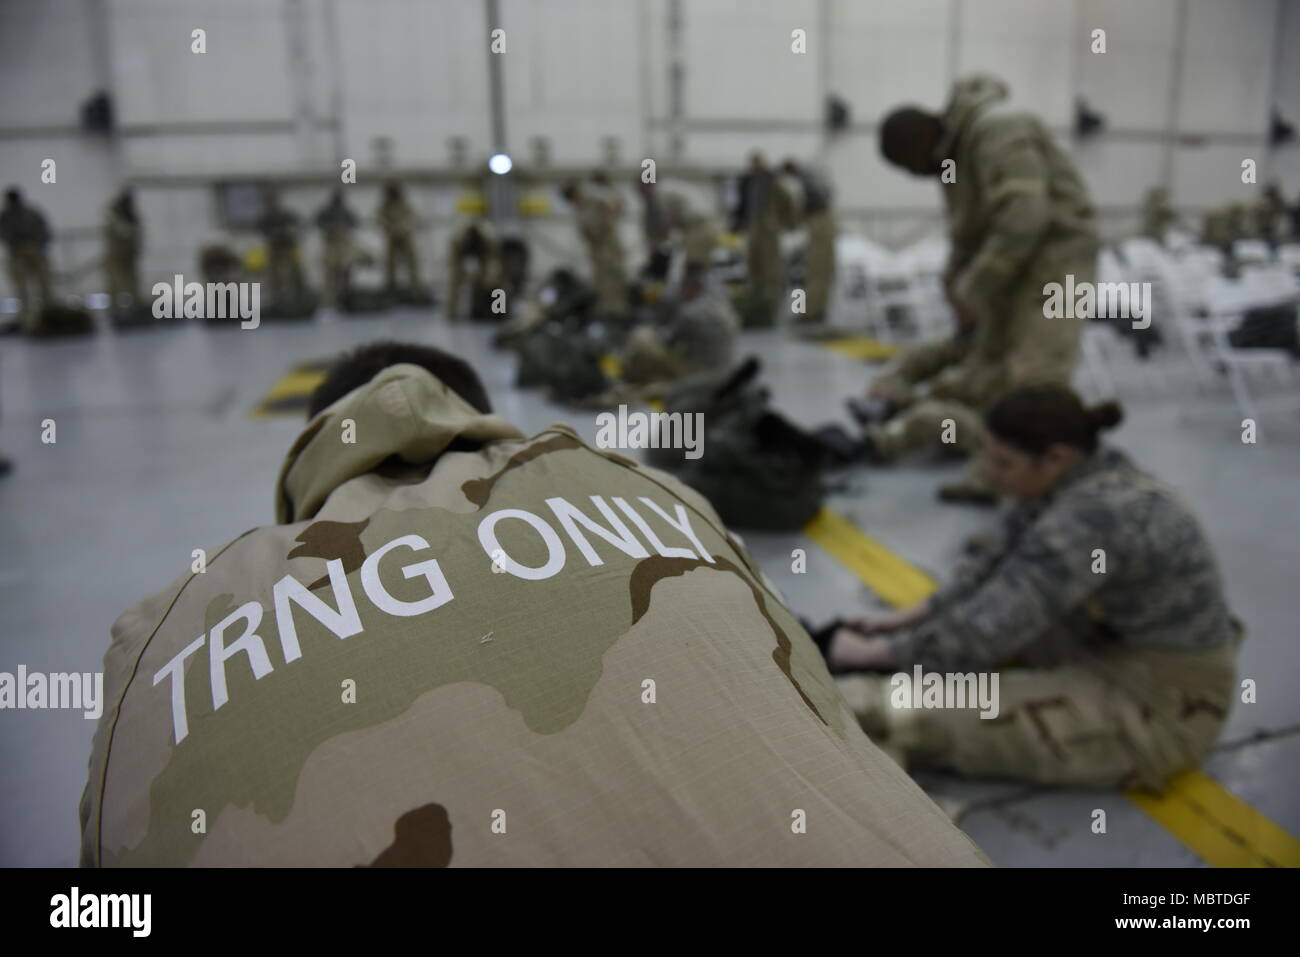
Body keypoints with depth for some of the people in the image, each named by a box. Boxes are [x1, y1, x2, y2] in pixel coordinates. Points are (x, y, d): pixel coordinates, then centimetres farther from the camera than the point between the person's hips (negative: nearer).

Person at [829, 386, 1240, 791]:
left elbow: (980, 634, -28)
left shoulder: (1089, 518, -30)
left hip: (1164, 706, -9)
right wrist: (905, 619, 4)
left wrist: (874, 652, -15)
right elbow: (994, 564, 5)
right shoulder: (1085, 473, -3)